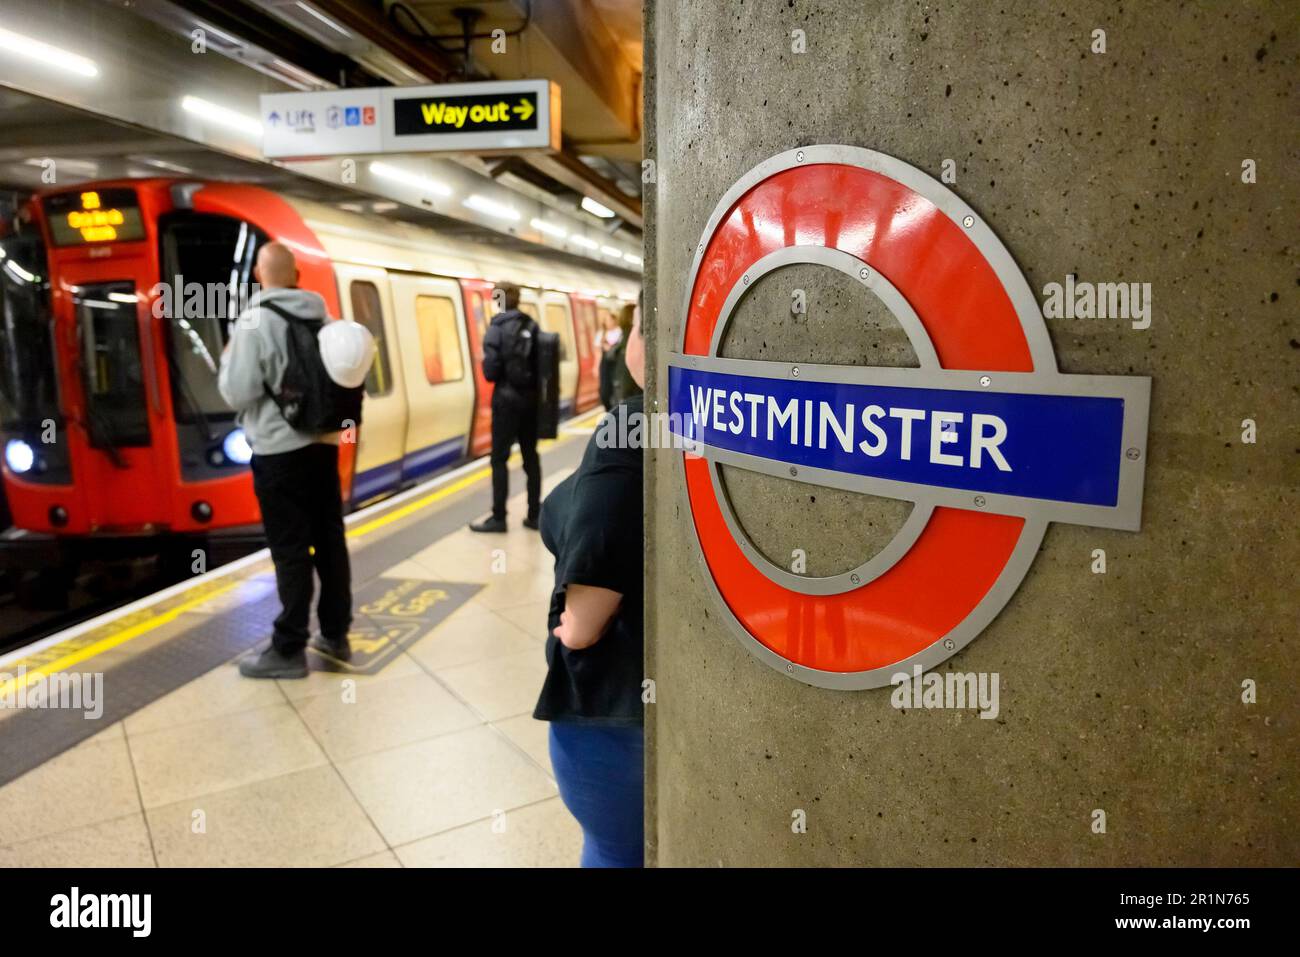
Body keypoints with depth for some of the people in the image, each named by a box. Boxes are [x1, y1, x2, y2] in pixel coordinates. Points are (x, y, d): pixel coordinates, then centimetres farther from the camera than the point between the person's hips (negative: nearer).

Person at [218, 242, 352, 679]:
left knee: (291, 551, 0)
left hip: (280, 451, -6)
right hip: (322, 442, 6)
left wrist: (227, 359, 4)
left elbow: (238, 393, -13)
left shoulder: (254, 321, -13)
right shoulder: (321, 315, 6)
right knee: (329, 542, 11)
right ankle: (336, 635, 22)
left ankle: (288, 650, 9)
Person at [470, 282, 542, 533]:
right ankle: (535, 515, 16)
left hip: (507, 398, -5)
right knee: (530, 455, 11)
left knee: (499, 458, 1)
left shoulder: (497, 328, -10)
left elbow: (490, 372, -14)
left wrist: (486, 363, 6)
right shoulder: (533, 326, 5)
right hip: (531, 398, 6)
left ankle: (498, 517, 3)